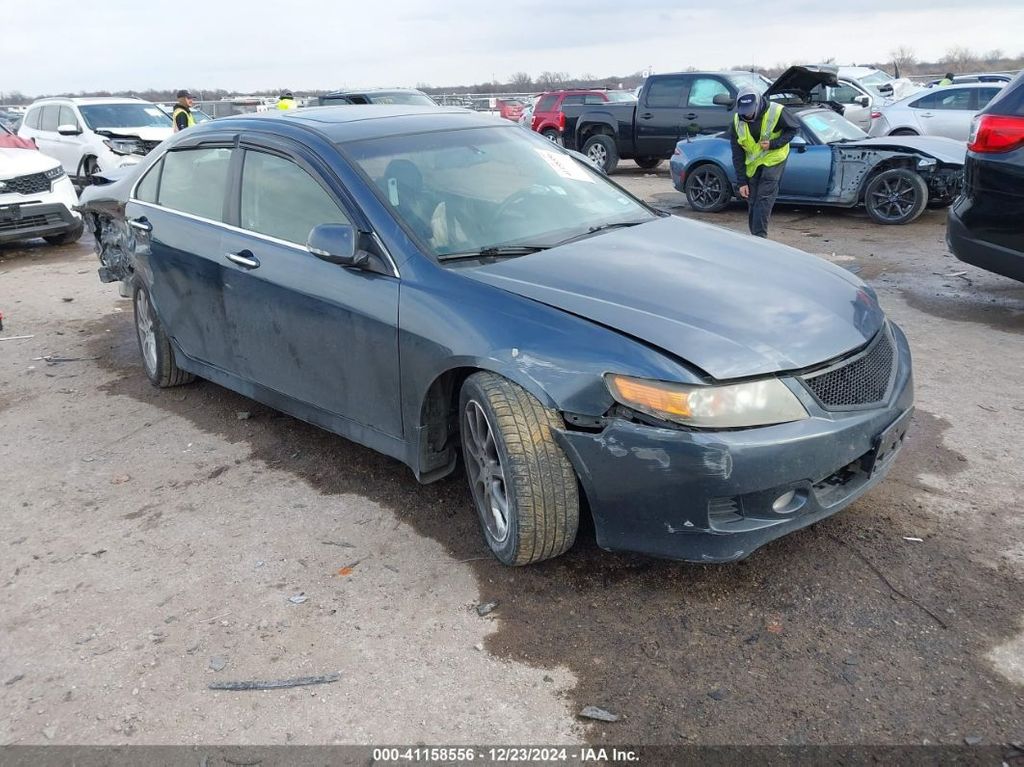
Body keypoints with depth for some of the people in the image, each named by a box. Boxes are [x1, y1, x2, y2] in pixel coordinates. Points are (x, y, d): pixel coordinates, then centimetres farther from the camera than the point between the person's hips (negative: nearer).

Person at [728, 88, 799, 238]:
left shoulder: (776, 112, -20)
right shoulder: (737, 122, -11)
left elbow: (794, 128, -4)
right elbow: (737, 155, -5)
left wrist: (773, 144, -20)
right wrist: (741, 182, -7)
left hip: (773, 159, -3)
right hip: (752, 163, 4)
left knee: (764, 199, -15)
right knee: (752, 202, 3)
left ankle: (759, 237, -18)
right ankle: (755, 236, 13)